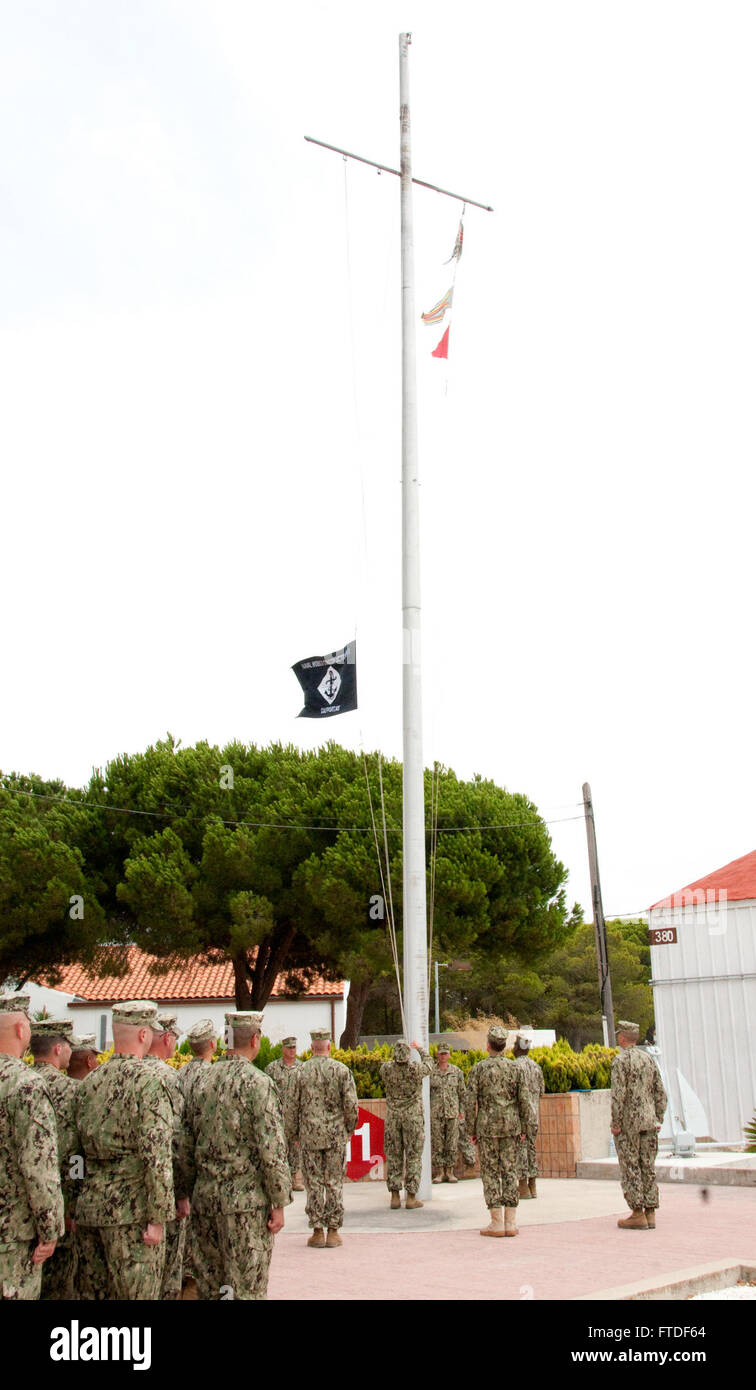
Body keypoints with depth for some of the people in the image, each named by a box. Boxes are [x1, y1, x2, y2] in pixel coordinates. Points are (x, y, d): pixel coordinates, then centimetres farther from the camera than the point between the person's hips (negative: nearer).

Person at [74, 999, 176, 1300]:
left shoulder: (88, 1082, 9)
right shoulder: (149, 1081, -12)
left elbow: (77, 1149, 13)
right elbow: (157, 1154, -19)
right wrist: (158, 1217, -15)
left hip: (88, 1207, 7)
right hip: (130, 1209, -7)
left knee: (91, 1292, 13)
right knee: (136, 1293, 1)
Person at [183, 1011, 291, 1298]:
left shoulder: (201, 1083, 7)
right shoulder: (257, 1083, -12)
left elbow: (188, 1146, 11)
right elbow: (271, 1149, -16)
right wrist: (279, 1203, -10)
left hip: (205, 1199, 6)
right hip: (246, 1200, -6)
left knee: (209, 1286, 13)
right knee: (246, 1288, -1)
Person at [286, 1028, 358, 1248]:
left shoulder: (302, 1071, -1)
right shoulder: (342, 1070, -3)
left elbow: (291, 1106, 1)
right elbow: (351, 1105, -6)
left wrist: (291, 1135, 12)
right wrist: (350, 1129, 10)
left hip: (309, 1135, 0)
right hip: (336, 1135, 0)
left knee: (313, 1184, 6)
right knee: (334, 1183, 6)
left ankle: (318, 1232, 8)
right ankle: (333, 1232, 8)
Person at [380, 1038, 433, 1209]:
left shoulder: (386, 1069, -7)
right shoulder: (415, 1069, -14)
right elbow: (428, 1065, 8)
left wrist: (397, 1058, 29)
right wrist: (420, 1049, 24)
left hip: (392, 1117, 3)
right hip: (413, 1117, -3)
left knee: (393, 1156, 9)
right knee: (414, 1156, 4)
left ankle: (395, 1196, 10)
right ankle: (411, 1197, 4)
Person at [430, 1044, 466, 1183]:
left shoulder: (456, 1071, 5)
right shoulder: (431, 1072, 3)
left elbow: (462, 1092, 9)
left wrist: (462, 1111, 4)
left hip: (452, 1112, 1)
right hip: (435, 1112, -1)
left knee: (452, 1142, 2)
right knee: (436, 1142, 0)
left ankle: (450, 1172, 11)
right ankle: (439, 1173, 8)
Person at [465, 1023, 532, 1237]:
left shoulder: (479, 1068, -4)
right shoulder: (515, 1068, 3)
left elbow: (471, 1102, -5)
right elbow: (524, 1101, 2)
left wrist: (471, 1130, 3)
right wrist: (523, 1129, 11)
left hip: (487, 1126, -3)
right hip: (511, 1125, 3)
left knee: (491, 1173, 2)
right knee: (510, 1171, 7)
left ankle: (496, 1223, 1)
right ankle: (510, 1222, 7)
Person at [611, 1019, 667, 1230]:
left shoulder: (620, 1061, -10)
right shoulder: (649, 1060, 10)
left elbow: (618, 1095, -17)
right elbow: (661, 1094, 11)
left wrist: (615, 1124, -12)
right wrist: (658, 1119, 15)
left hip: (628, 1124, -6)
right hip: (649, 1123, 6)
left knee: (630, 1168, -1)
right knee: (648, 1166, 9)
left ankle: (638, 1214, -1)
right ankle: (650, 1213, 11)